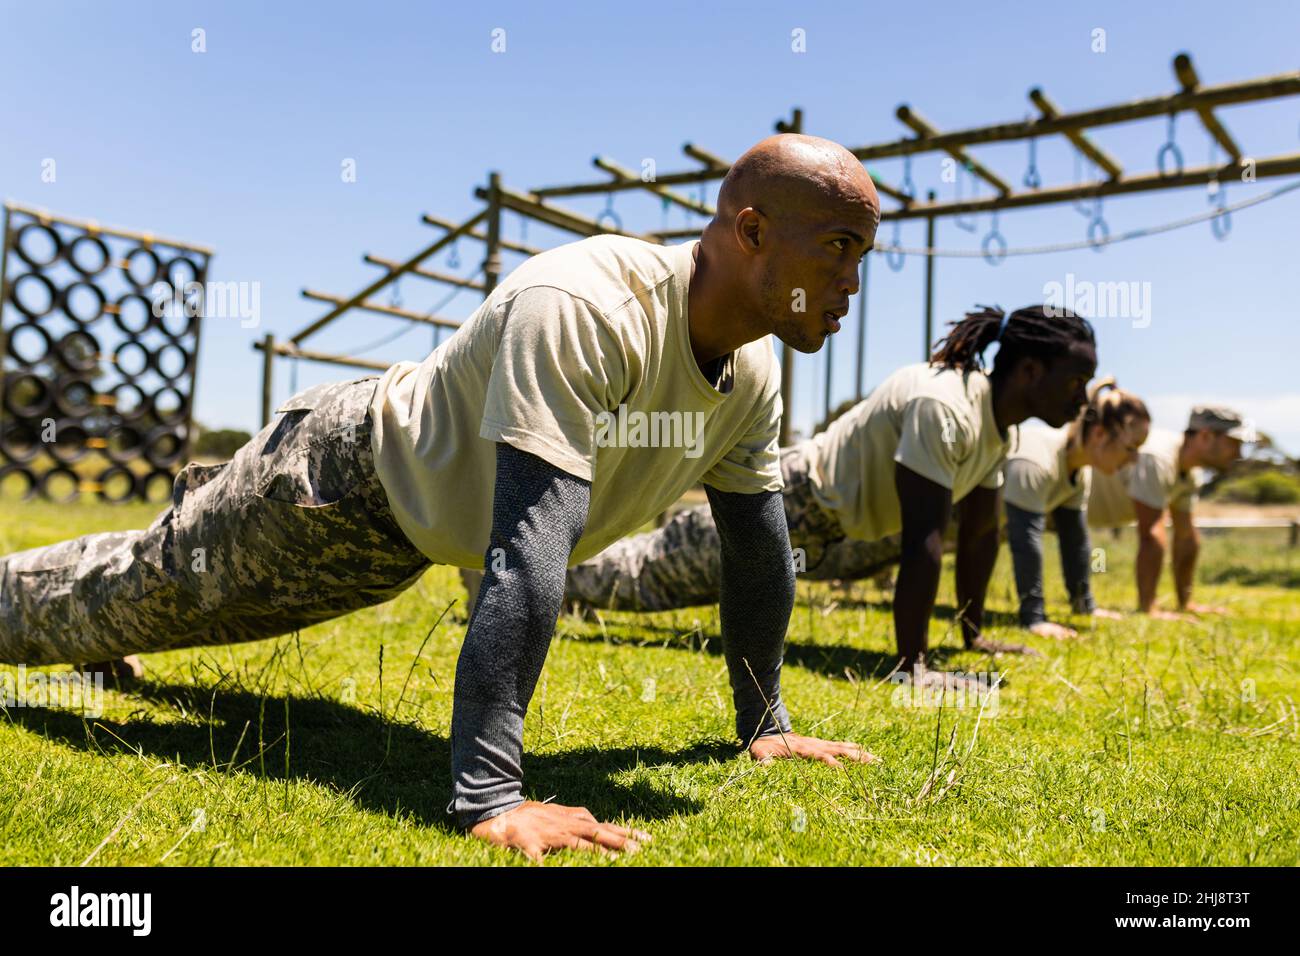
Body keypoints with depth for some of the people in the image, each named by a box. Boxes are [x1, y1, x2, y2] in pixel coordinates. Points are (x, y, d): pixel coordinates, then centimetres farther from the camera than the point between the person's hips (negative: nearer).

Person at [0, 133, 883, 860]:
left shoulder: (754, 370, -14)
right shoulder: (581, 311, -41)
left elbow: (759, 547, -3)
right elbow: (528, 546, -49)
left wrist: (766, 722, -1)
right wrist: (489, 797, -51)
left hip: (427, 517, 7)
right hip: (342, 482, -7)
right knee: (141, 591, 17)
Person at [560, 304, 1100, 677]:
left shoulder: (1003, 420, -4)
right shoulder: (944, 407, -35)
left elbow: (979, 531, 5)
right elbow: (923, 537, -39)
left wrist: (975, 633, 9)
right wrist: (912, 668, -38)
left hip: (843, 521, 9)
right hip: (792, 505, -9)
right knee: (648, 573, 6)